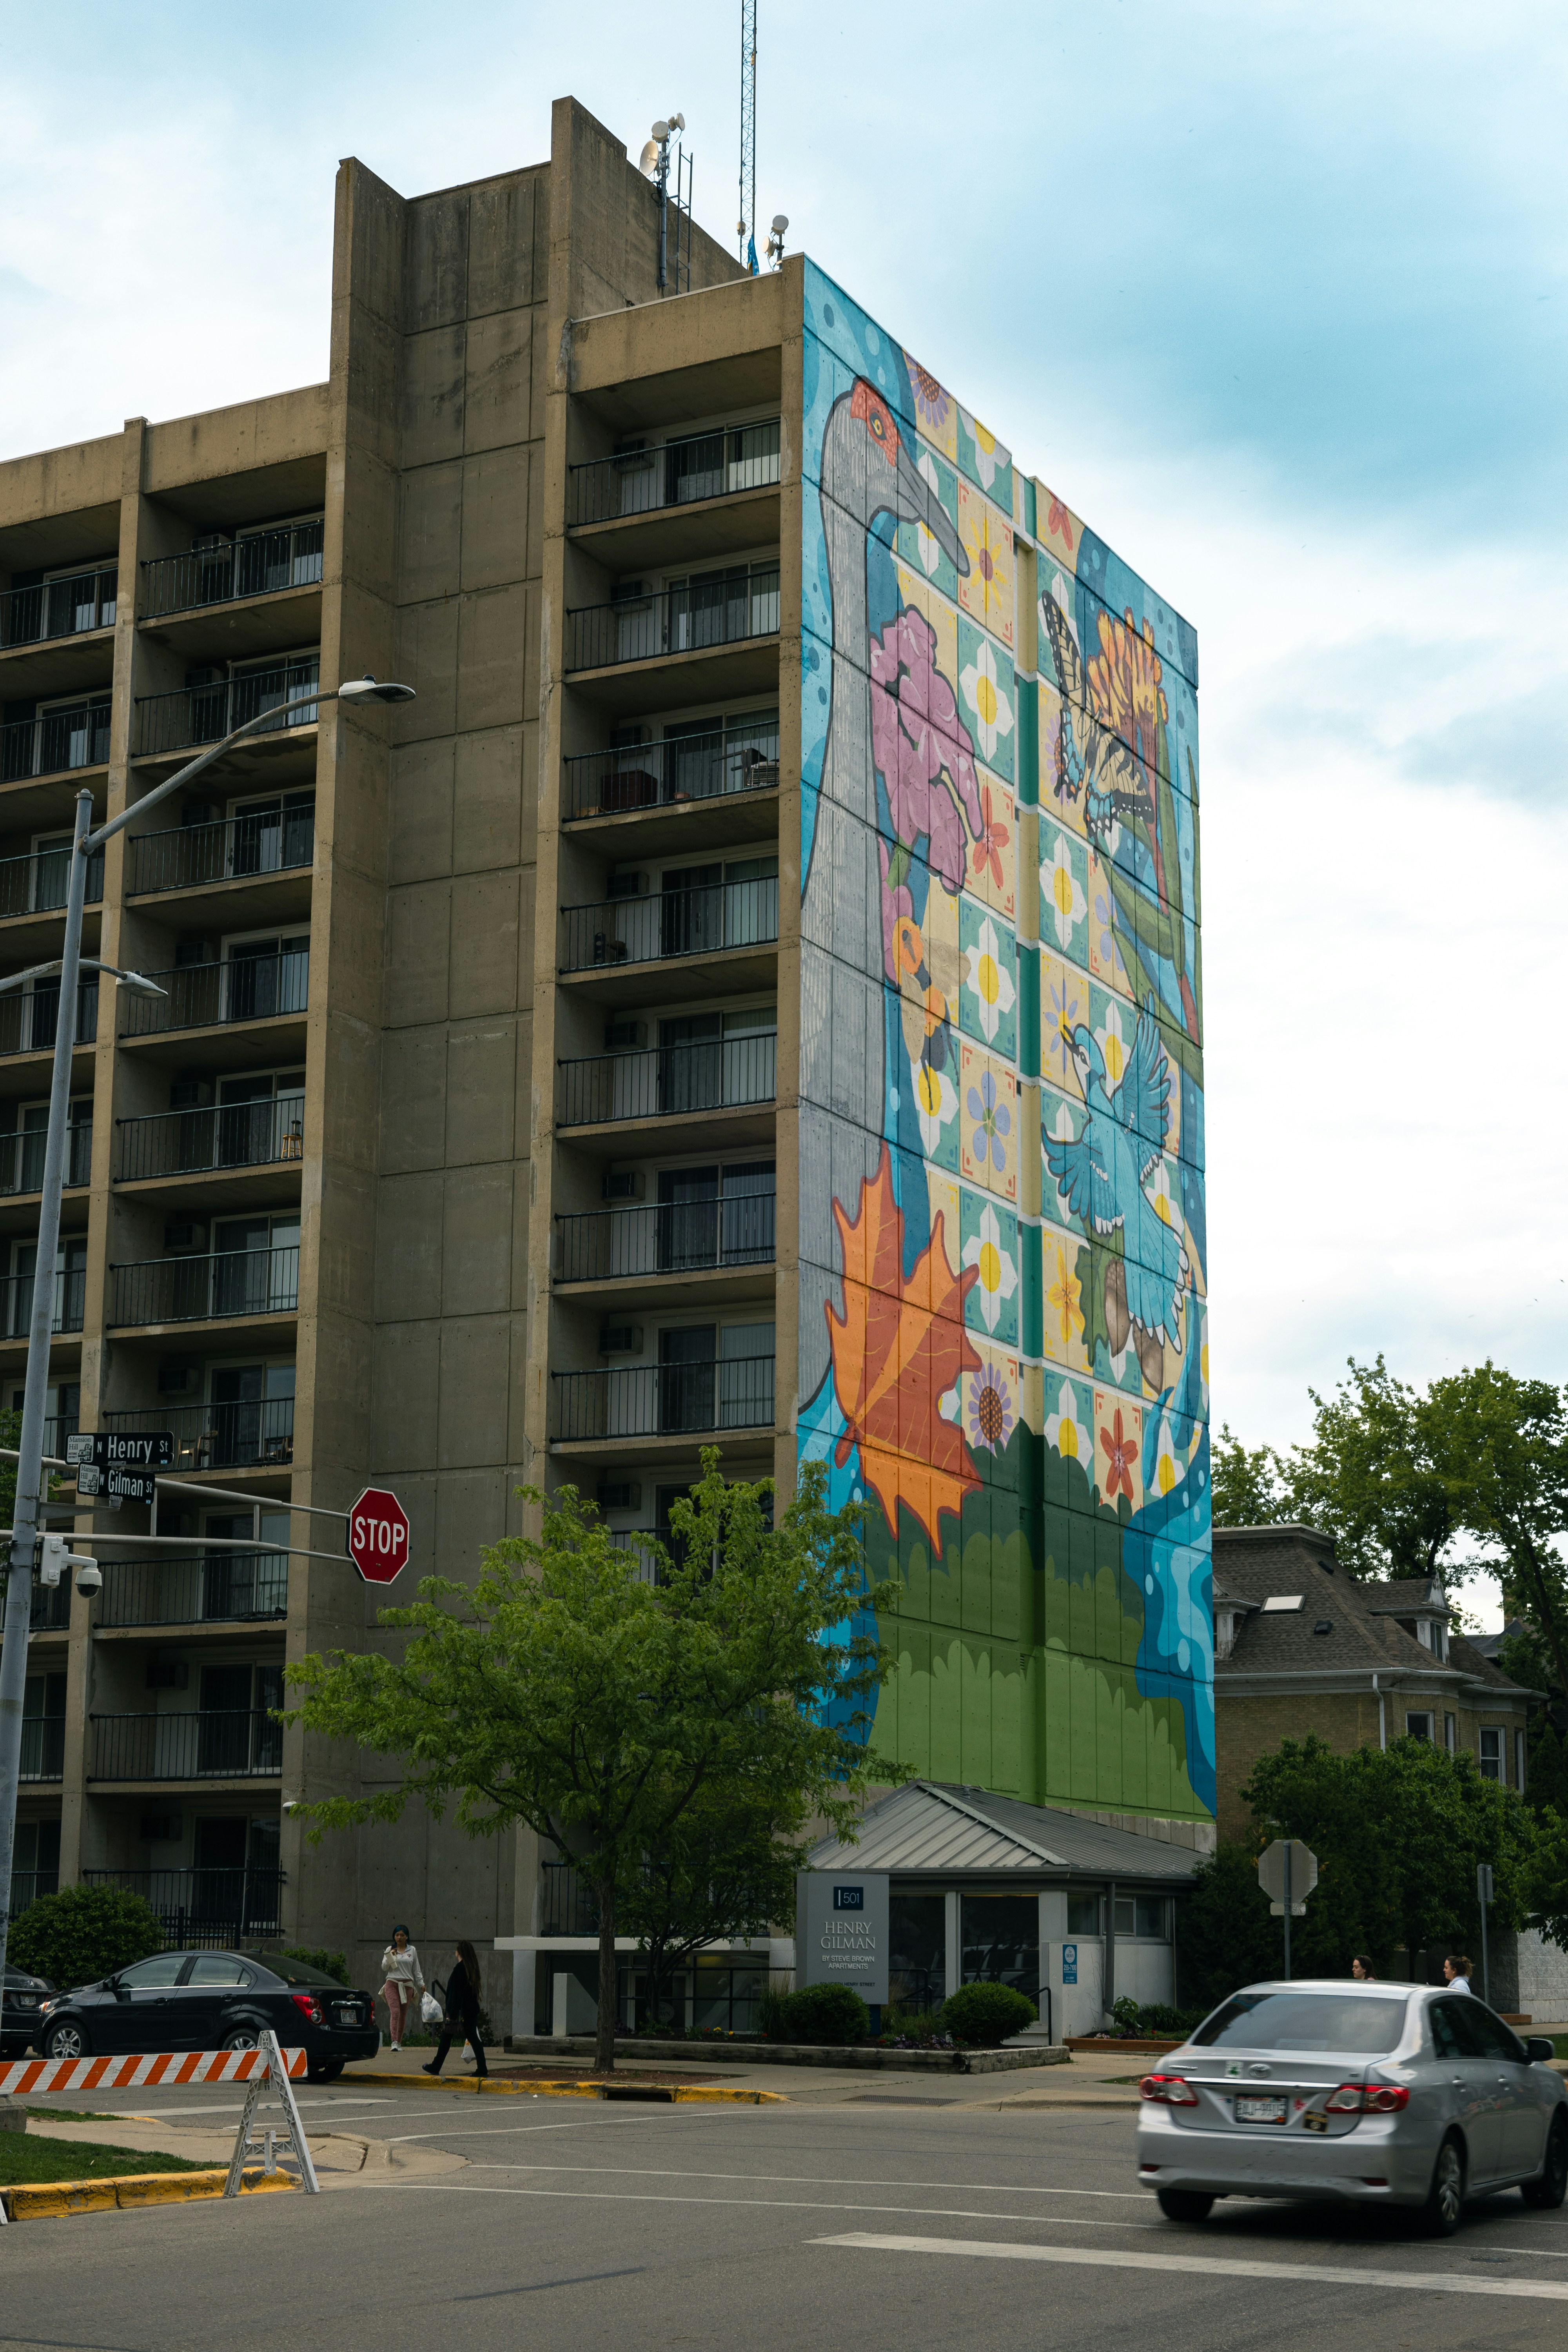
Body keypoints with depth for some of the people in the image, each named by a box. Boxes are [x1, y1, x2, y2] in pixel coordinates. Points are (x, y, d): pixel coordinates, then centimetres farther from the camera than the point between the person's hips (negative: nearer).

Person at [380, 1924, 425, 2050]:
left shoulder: (412, 1951, 9)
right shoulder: (390, 1950, 6)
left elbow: (417, 1970, 13)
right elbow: (384, 1967, 1)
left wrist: (421, 1984, 6)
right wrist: (390, 1956, -14)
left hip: (407, 1985, 2)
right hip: (392, 1984, -2)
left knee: (403, 2015, 4)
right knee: (395, 2012, -18)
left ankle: (399, 2042, 15)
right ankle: (394, 2042, -25)